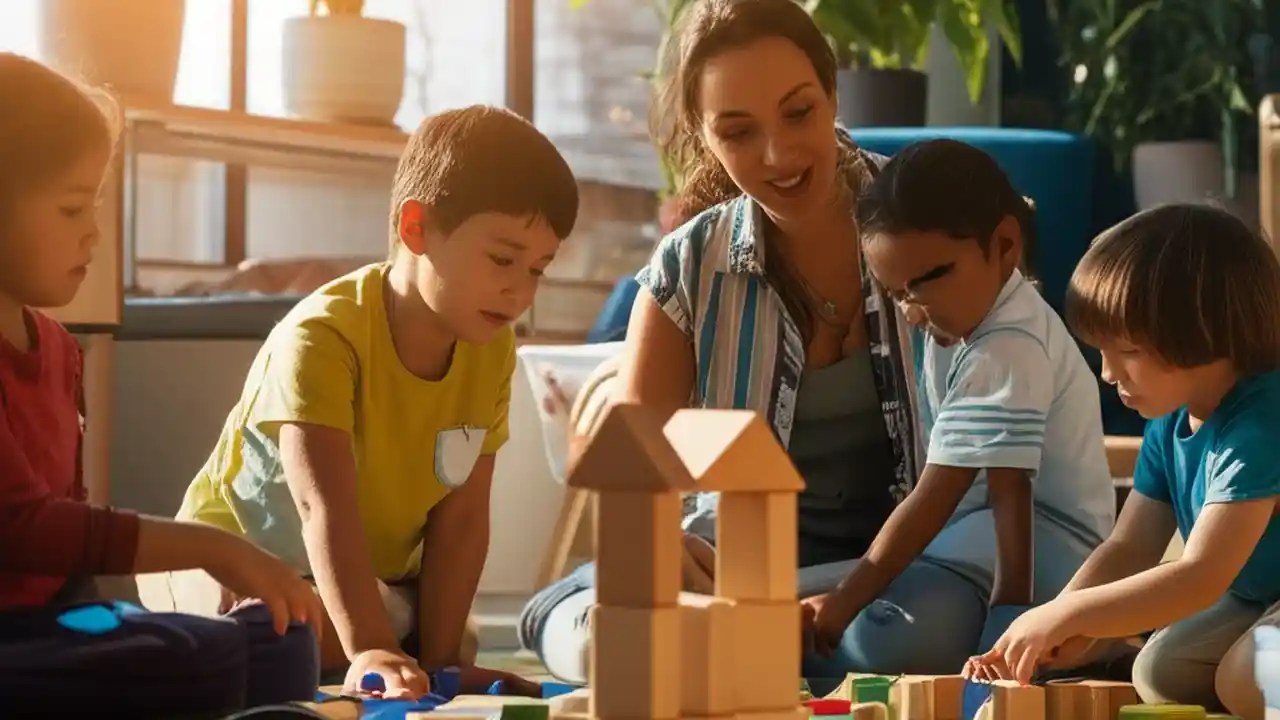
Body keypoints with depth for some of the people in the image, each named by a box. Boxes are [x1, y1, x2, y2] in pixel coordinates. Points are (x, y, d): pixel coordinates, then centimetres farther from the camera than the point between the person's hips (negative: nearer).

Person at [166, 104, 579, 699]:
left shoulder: (492, 351, -8)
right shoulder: (323, 336, -29)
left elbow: (462, 516, -10)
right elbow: (326, 508, -39)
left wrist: (436, 656, -18)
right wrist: (370, 650, -50)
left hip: (377, 578, 7)